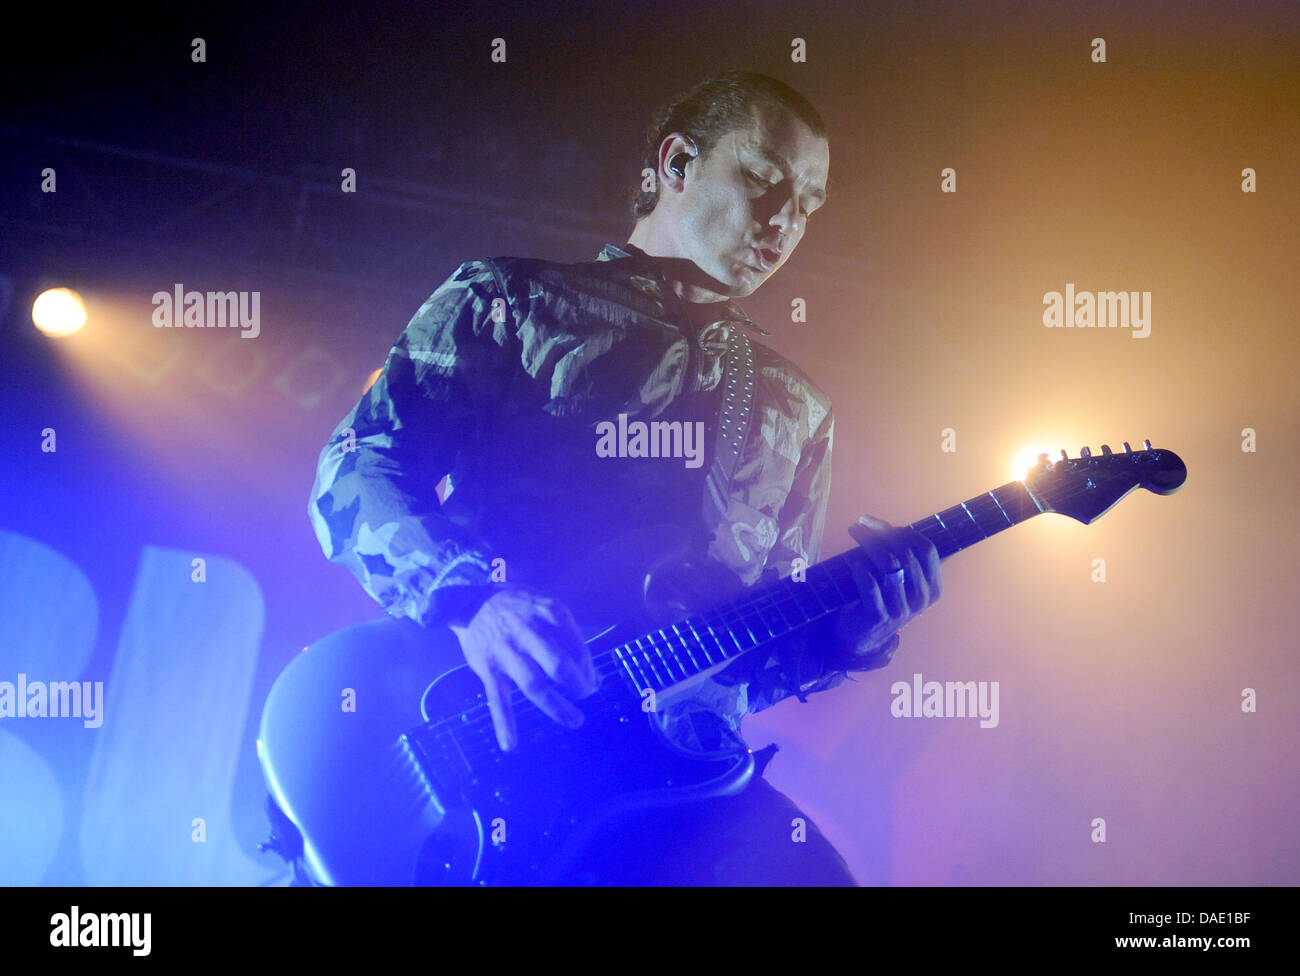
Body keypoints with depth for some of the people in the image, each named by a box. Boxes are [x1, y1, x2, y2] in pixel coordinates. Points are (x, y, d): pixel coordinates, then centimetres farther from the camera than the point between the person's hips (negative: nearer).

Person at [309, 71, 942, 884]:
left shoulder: (797, 415, 20)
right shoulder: (512, 299, 9)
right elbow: (356, 463, 0)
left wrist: (839, 634, -3)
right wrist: (470, 598, -16)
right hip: (461, 730, -3)